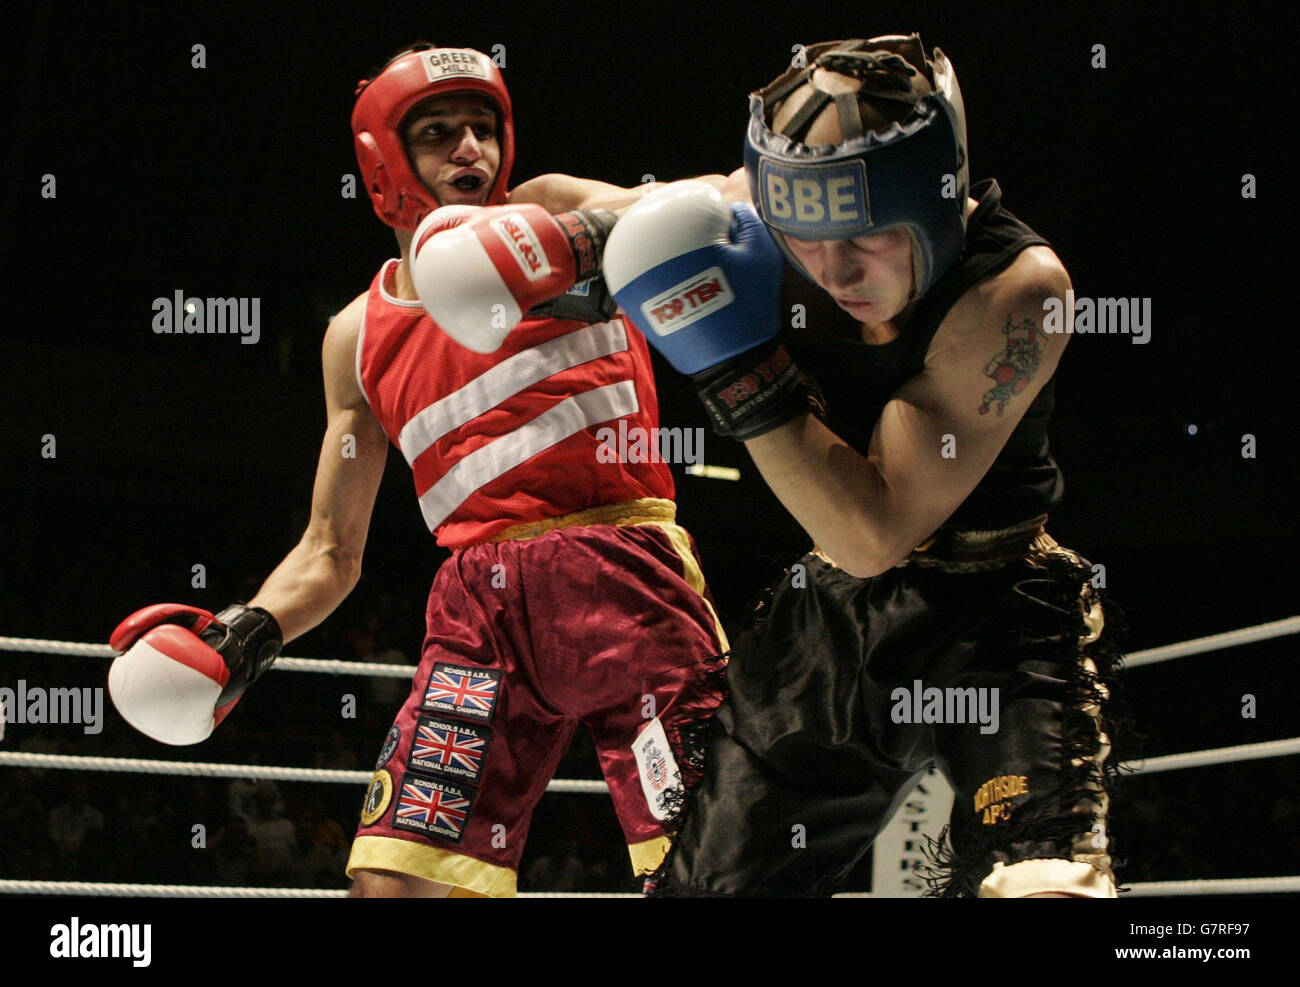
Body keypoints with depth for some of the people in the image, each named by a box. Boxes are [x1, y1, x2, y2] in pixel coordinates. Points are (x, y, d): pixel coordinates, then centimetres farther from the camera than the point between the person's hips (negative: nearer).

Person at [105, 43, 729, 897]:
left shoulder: (549, 213, 8)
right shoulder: (359, 338, 19)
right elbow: (332, 552, 22)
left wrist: (602, 240, -29)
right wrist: (250, 633, 2)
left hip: (622, 570, -3)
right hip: (482, 601, 3)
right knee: (392, 880, -8)